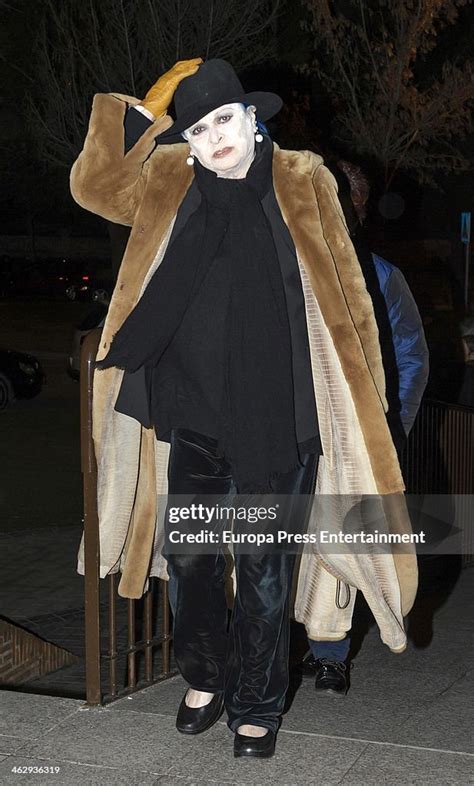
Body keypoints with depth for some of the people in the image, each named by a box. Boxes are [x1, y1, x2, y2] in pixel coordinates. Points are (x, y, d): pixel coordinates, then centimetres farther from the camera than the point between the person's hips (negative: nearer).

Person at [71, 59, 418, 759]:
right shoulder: (168, 184, 5)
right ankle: (205, 679, 38)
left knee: (264, 572, 9)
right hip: (192, 412, 3)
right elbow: (93, 187, 1)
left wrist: (366, 394, -4)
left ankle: (257, 708, 28)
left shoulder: (302, 185, -3)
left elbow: (346, 291, -1)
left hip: (275, 419, -2)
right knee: (187, 556, 13)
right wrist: (142, 111, -10)